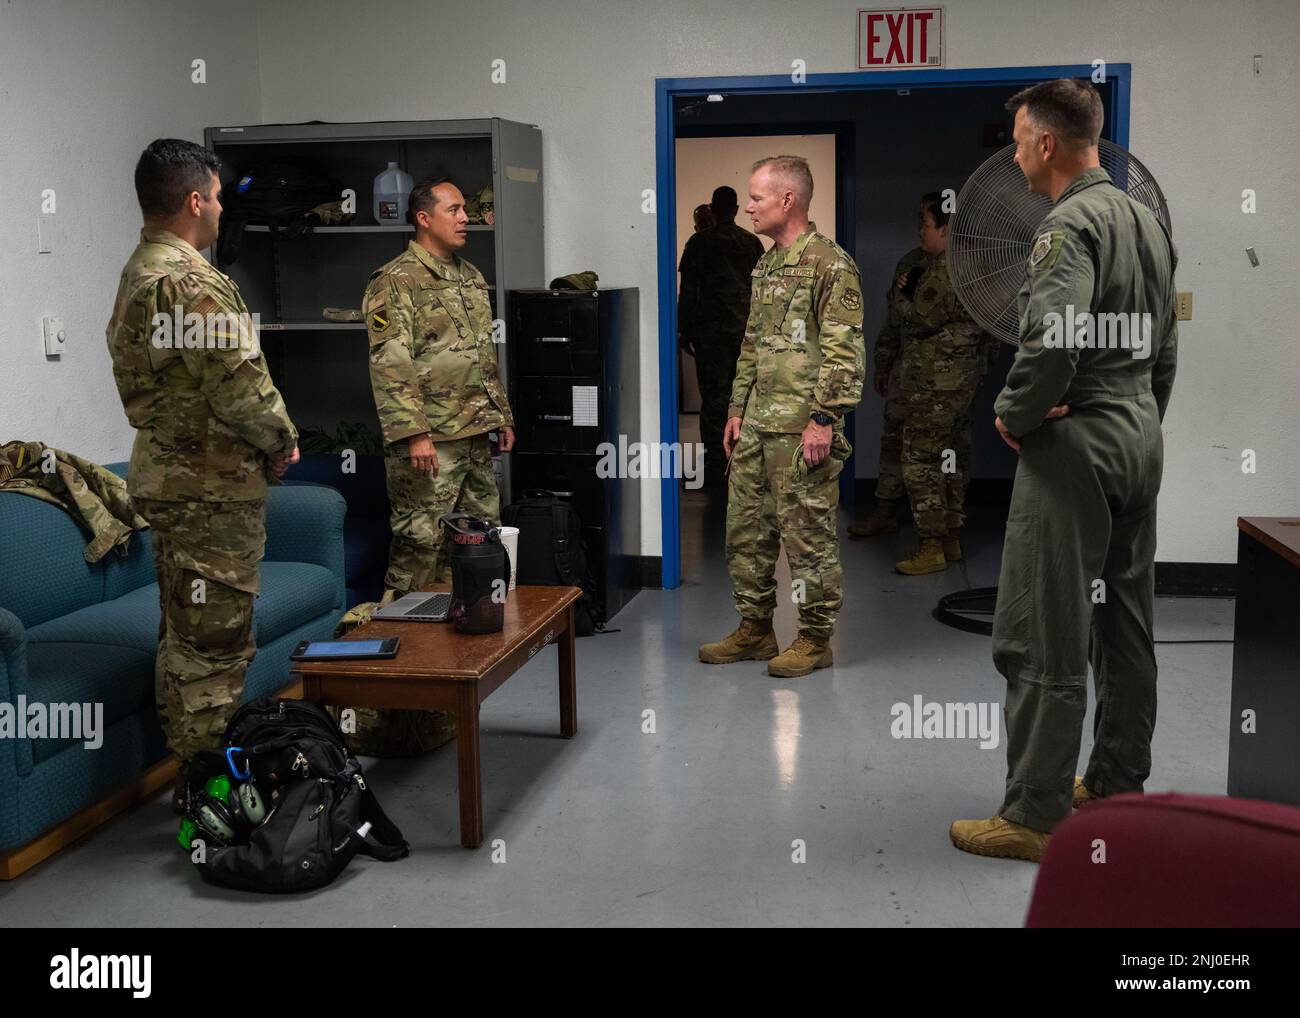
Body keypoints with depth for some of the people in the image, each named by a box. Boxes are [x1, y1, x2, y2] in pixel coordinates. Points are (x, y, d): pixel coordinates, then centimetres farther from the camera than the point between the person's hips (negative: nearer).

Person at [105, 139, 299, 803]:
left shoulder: (137, 272, 13)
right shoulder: (189, 281, -20)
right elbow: (239, 385, -24)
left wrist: (261, 438, 11)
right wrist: (281, 440, -6)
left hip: (164, 473, 11)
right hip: (211, 486, -11)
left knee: (185, 632, 19)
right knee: (213, 639, -2)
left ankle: (189, 759, 32)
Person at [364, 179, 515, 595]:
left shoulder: (472, 278, 17)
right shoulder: (396, 281, -10)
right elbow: (390, 365, -17)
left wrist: (502, 416, 20)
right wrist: (414, 433, -23)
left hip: (476, 436, 8)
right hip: (429, 440, -8)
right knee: (422, 539, -6)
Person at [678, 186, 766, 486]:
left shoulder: (699, 242, -2)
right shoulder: (752, 242, 7)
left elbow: (688, 290, -3)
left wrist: (684, 330, 3)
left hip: (710, 330, -3)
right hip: (746, 331, 3)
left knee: (713, 397, 0)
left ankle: (715, 467, -1)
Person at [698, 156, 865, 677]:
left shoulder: (830, 264, -11)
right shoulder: (766, 265, 17)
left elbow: (845, 352, -16)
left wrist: (823, 418, -20)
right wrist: (737, 409, 18)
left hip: (802, 427, -9)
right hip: (756, 424, 9)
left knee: (808, 535, -1)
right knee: (745, 528, 12)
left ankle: (815, 639, 10)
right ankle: (755, 629, 24)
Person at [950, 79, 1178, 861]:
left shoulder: (1070, 224, -15)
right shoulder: (1147, 221, 13)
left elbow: (1051, 341, -29)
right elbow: (1165, 346, 17)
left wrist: (1014, 415, -14)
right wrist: (1144, 422, 21)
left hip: (1075, 445, -10)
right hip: (1143, 439, 10)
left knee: (1044, 637, -4)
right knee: (1126, 626, 15)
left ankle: (1036, 816, 2)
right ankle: (1118, 782, 26)